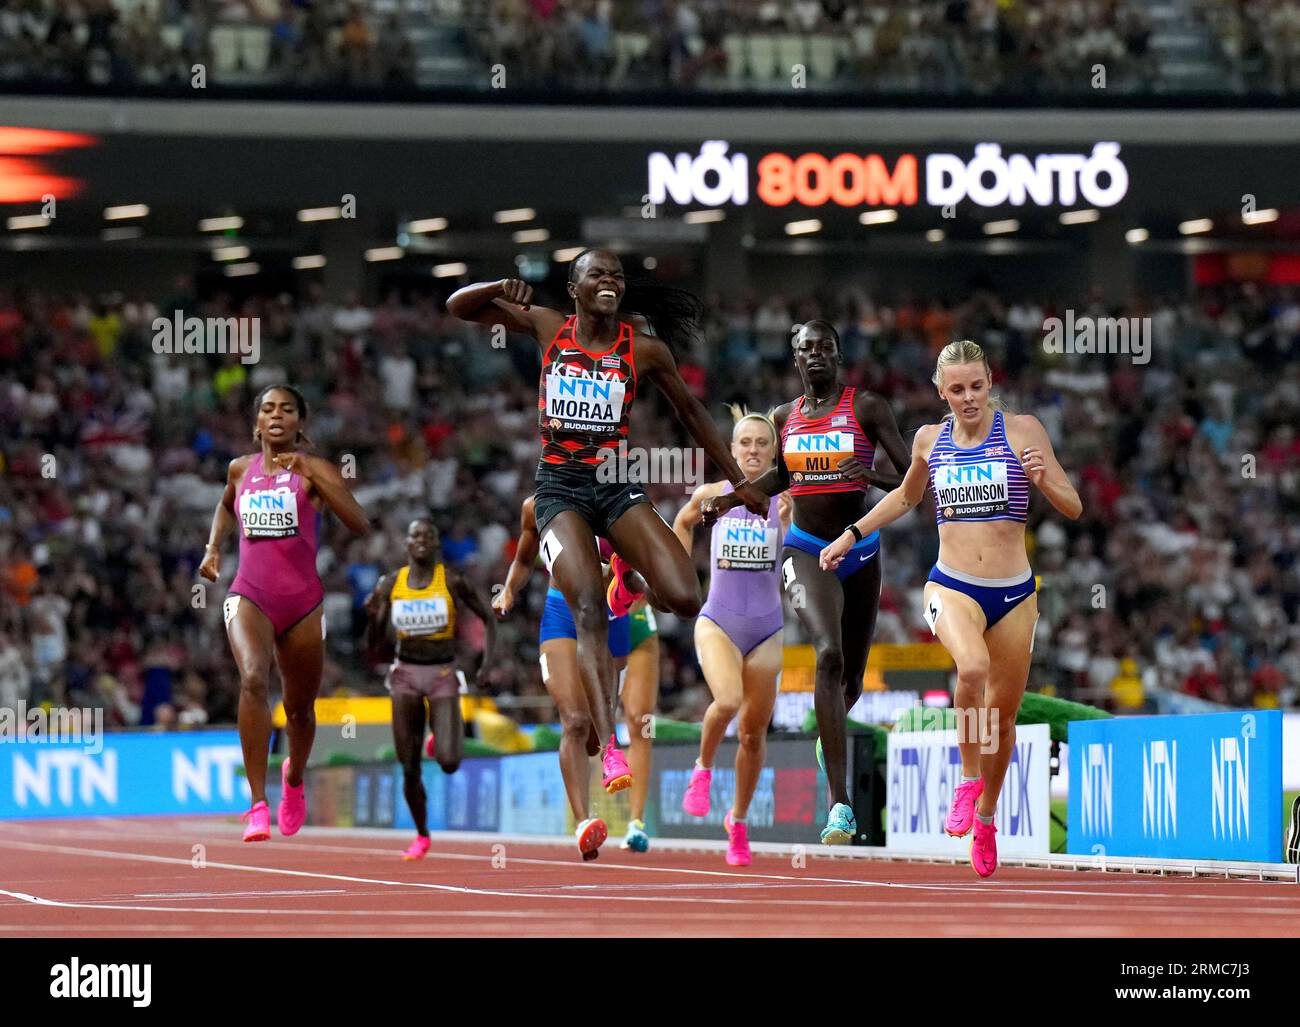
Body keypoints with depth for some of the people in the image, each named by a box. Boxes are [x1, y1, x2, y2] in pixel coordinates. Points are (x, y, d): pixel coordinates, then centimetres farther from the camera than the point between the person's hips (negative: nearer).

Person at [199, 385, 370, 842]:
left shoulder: (314, 469, -2)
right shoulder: (241, 469, 9)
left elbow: (359, 525, -16)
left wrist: (312, 475, -23)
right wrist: (213, 547, 16)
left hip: (303, 601, 0)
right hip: (249, 596, 0)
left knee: (300, 707, 12)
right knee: (253, 678, -28)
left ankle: (294, 777, 49)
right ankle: (259, 804, -31)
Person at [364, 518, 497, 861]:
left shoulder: (452, 580, -7)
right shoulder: (390, 585, -1)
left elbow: (487, 618, 6)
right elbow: (374, 648, 2)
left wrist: (488, 661, -7)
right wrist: (372, 618, -17)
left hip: (443, 674, -2)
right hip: (406, 674, 2)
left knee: (449, 763, -17)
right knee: (409, 769, 1)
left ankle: (443, 739, 21)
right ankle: (421, 836, 24)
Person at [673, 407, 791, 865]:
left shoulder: (784, 499, -4)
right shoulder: (712, 495, 0)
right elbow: (683, 523, 21)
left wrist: (788, 521, -32)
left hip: (766, 627, 1)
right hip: (718, 621, -1)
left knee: (754, 732, 8)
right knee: (727, 700, -29)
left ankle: (739, 820, 28)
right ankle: (703, 769, 0)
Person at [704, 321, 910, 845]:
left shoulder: (867, 407, -5)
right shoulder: (785, 417, 5)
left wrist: (873, 476, -29)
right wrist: (731, 498, 10)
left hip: (859, 550, 0)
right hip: (805, 551, 0)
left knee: (851, 679, 13)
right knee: (828, 654, -26)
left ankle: (829, 736, 55)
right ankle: (840, 804, -33)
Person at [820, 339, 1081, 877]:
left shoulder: (1021, 430, -2)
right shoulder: (929, 439, 6)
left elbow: (1073, 508, -1)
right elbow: (906, 496, 28)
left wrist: (1044, 478, -21)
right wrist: (852, 534, 25)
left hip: (1014, 592, 1)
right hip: (952, 586, -1)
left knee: (1003, 712, 9)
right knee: (972, 666, -32)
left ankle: (985, 818, 32)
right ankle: (968, 780, -14)